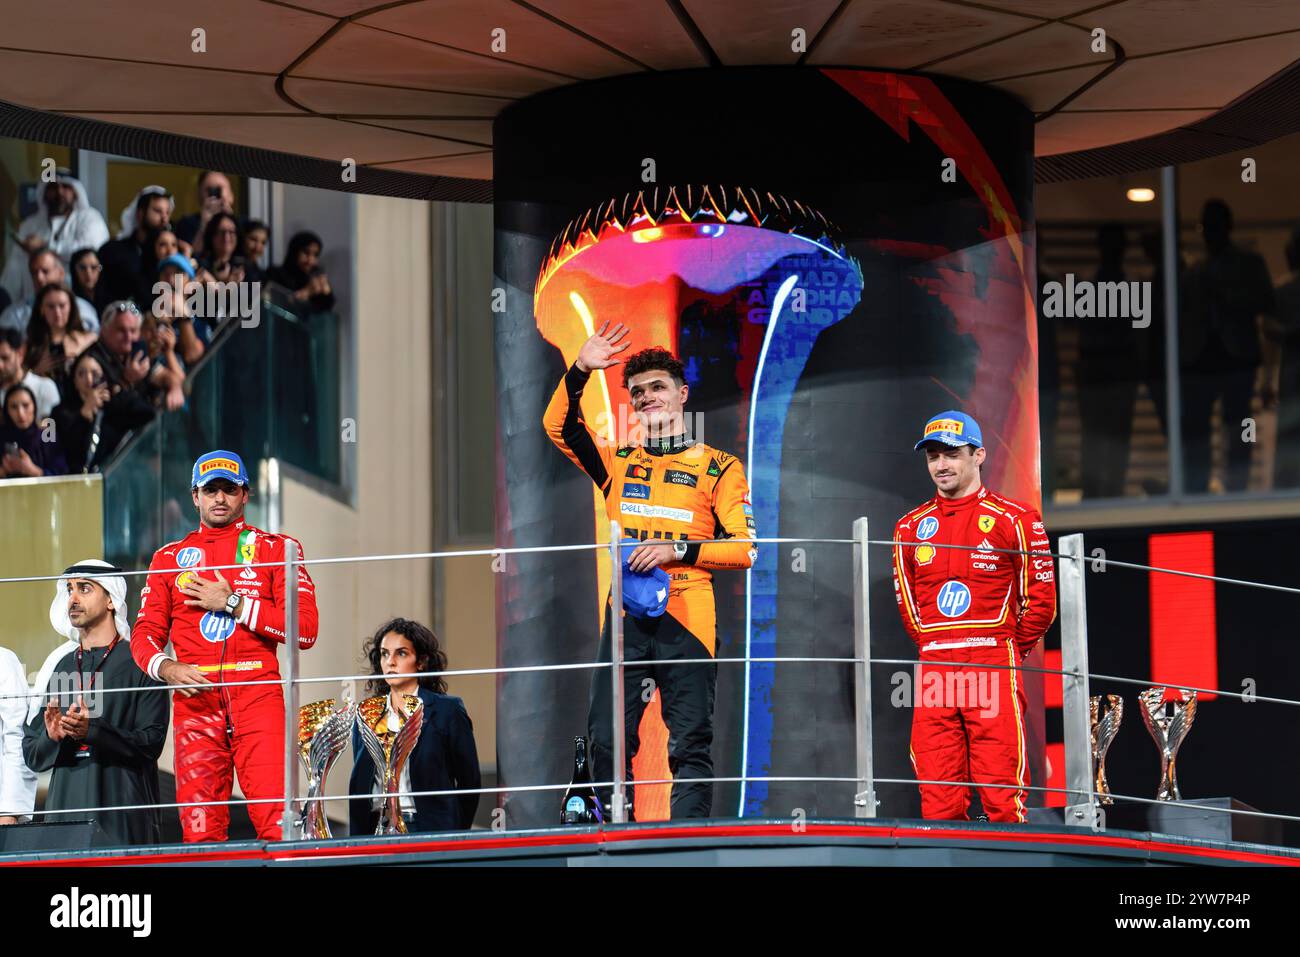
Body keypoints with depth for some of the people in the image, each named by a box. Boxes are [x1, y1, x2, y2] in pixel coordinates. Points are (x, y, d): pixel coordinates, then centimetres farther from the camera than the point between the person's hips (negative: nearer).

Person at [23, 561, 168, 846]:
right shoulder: (64, 667, 18)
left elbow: (151, 742, -10)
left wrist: (92, 731, -22)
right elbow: (31, 753, 15)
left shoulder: (139, 662, 0)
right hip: (65, 808, 5)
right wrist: (52, 736, -8)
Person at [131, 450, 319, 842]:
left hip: (258, 696, -2)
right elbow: (145, 634, 14)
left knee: (277, 823, -15)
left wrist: (233, 603, -6)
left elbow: (305, 629, -1)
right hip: (195, 700, 2)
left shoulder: (275, 549, 10)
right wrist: (167, 668, -8)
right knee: (199, 827, -3)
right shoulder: (170, 558, 18)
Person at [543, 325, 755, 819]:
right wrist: (580, 371, -6)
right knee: (607, 742, -2)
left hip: (684, 617, -3)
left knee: (690, 746, -7)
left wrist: (678, 550, -11)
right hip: (626, 617, 3)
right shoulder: (618, 462, 19)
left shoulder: (719, 468, 8)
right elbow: (560, 426, 7)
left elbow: (745, 547, -1)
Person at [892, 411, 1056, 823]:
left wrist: (1009, 651, 8)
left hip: (993, 666, -4)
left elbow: (1041, 601, 4)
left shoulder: (1014, 521, 1)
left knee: (1002, 795, -8)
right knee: (937, 797, 1)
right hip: (933, 668, 4)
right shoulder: (910, 528, 14)